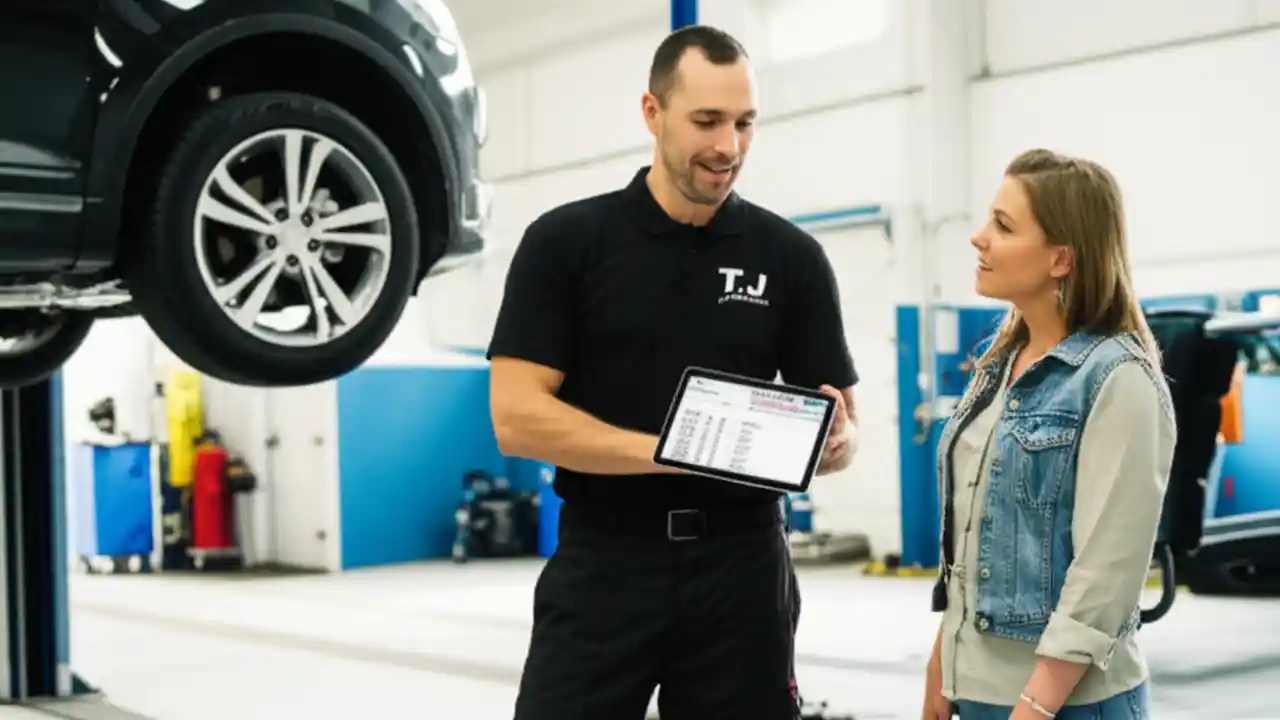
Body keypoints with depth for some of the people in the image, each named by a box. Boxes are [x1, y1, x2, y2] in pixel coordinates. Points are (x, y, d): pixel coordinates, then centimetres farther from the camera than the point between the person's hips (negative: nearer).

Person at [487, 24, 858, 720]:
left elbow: (841, 430, 6)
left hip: (744, 567, 2)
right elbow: (518, 416, -10)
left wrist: (831, 440, -19)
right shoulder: (565, 241, -2)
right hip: (602, 565, -2)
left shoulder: (791, 256, 4)